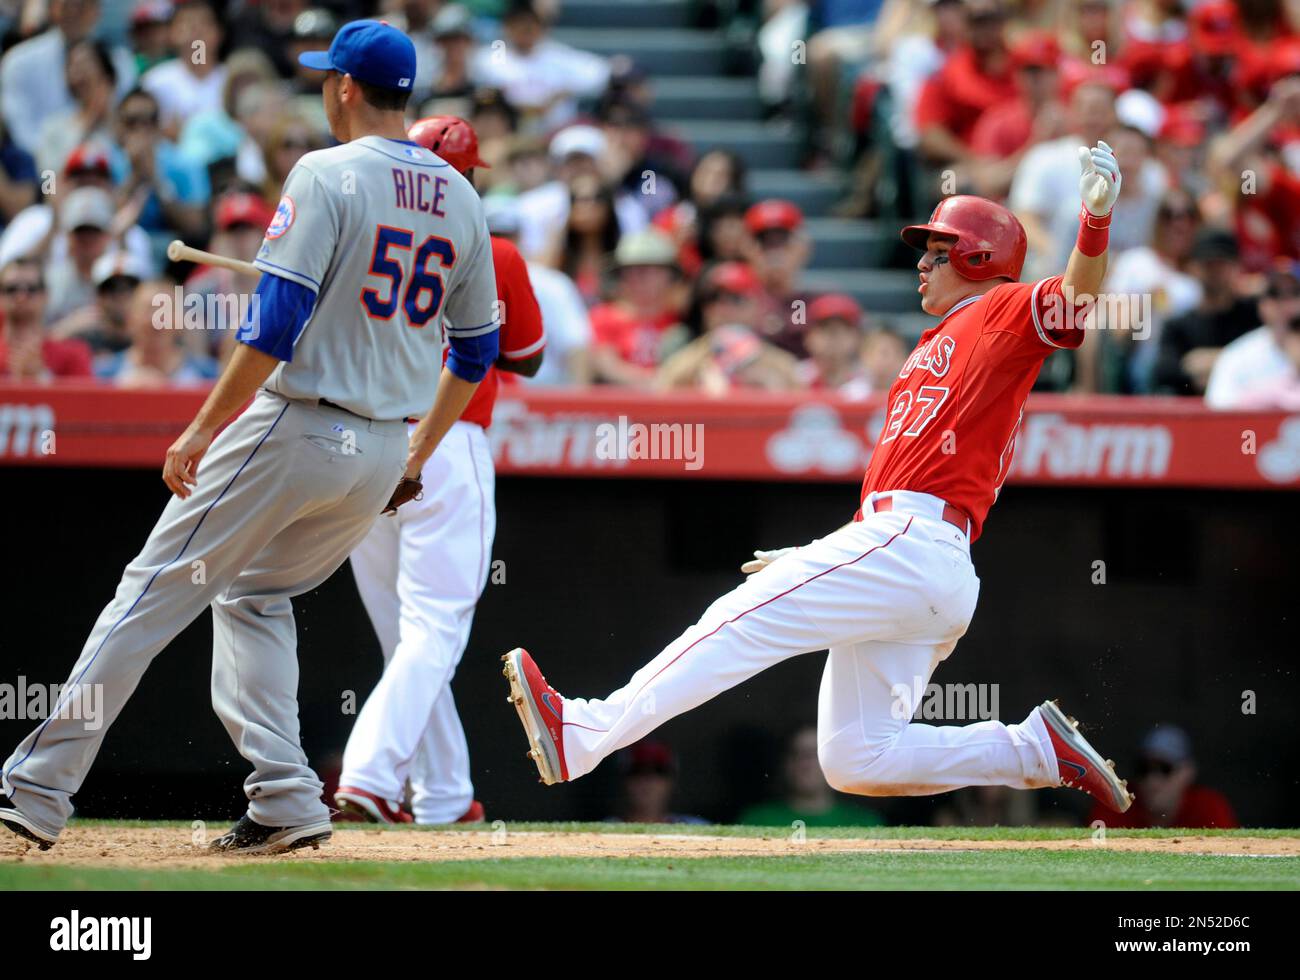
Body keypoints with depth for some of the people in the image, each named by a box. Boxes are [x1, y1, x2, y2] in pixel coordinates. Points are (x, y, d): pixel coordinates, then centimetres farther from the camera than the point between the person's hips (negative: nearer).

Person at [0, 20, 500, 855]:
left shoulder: (326, 176, -10)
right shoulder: (460, 199, 10)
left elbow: (278, 322, -18)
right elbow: (476, 350, 14)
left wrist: (204, 430, -14)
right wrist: (418, 458, 24)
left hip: (298, 427, -7)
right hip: (386, 454, 7)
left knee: (157, 591, -1)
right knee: (255, 595, 23)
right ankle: (284, 801, 8)